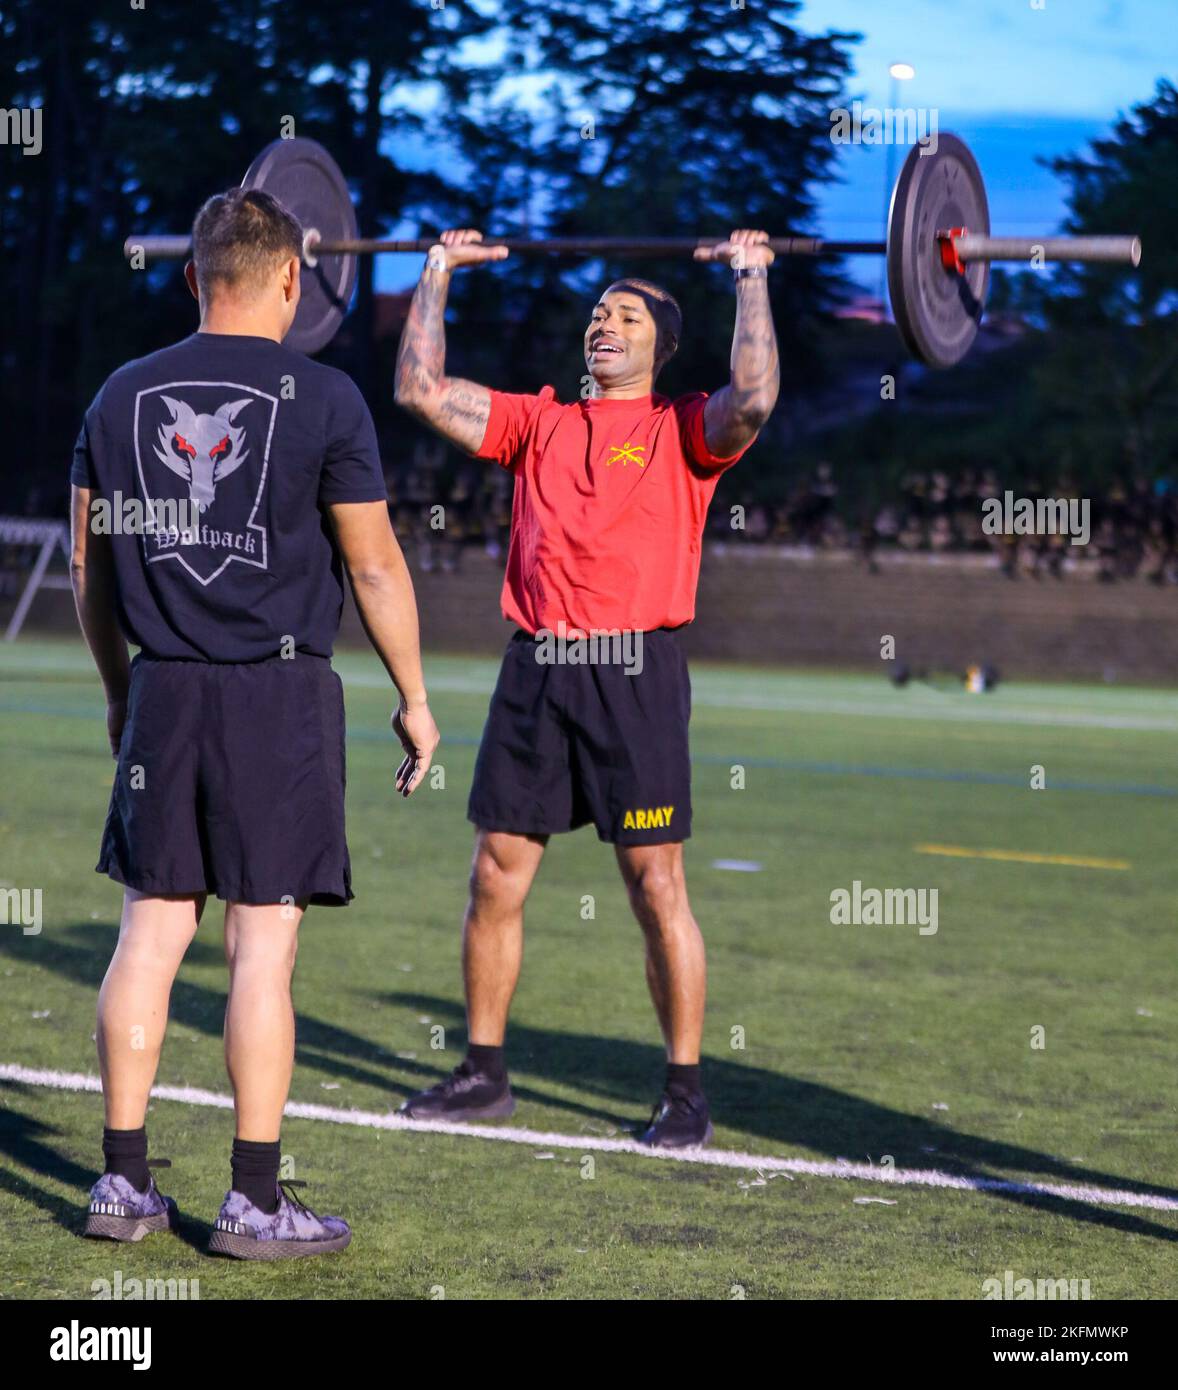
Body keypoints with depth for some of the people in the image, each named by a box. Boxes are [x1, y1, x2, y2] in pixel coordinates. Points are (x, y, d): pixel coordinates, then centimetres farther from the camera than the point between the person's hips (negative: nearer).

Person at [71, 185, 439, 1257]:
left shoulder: (124, 395, 7)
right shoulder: (321, 399, -6)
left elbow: (89, 566, 12)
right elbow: (375, 568, -4)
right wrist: (414, 700, 6)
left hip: (162, 692, 4)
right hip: (280, 691, -4)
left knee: (151, 931, 9)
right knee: (262, 945, -1)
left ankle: (123, 1183, 13)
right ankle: (255, 1202, 2)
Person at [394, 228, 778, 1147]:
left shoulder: (683, 432, 4)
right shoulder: (538, 423, 17)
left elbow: (753, 399, -18)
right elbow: (420, 390, 15)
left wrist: (751, 280, -9)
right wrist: (439, 273, 17)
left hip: (634, 671, -5)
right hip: (535, 668, 5)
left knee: (655, 885, -2)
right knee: (496, 875, 6)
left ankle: (686, 1093, 5)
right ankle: (485, 1072, 18)